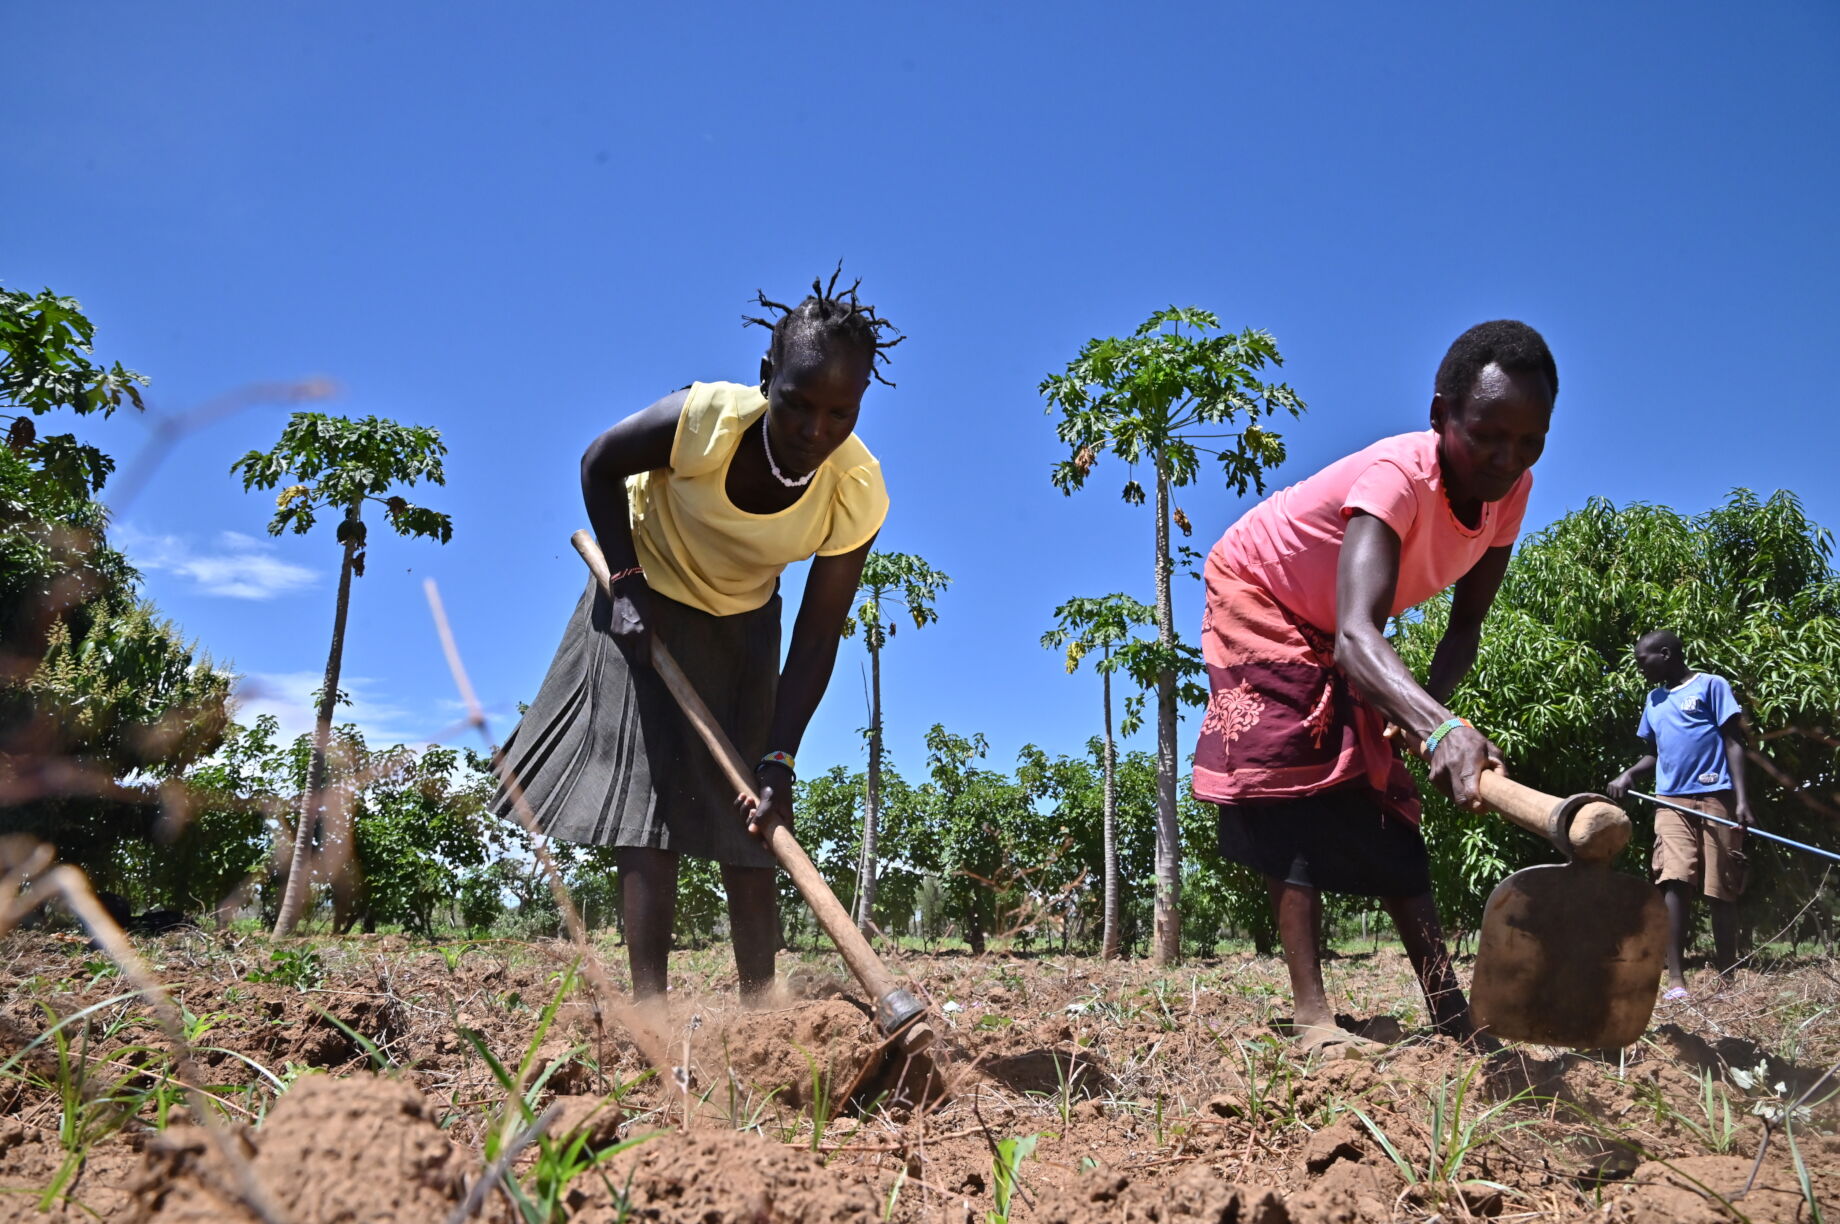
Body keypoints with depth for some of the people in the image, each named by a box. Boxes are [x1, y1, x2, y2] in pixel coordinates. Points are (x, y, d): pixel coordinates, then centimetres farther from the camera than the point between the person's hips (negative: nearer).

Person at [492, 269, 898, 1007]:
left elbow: (816, 641, -21)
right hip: (647, 602, -2)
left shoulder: (858, 496, -28)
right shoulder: (705, 419, -33)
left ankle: (759, 1015, 4)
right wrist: (626, 583, -18)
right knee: (645, 794, -9)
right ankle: (650, 1007, -8)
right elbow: (600, 467, -12)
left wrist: (779, 760, -27)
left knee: (746, 822, 0)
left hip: (740, 626, 2)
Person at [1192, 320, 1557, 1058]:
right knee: (1293, 786, -19)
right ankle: (1312, 1016, -21)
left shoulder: (1511, 490, -18)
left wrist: (1427, 709, -30)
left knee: (1385, 803, 2)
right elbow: (1355, 636, -55)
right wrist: (1439, 727, -72)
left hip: (1333, 635, 7)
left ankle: (1450, 1010, 2)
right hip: (1259, 599, -6)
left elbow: (1466, 626, -10)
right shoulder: (1398, 475, -40)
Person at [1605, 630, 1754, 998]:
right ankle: (1675, 979, -16)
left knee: (1721, 890, 0)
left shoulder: (1710, 685, 3)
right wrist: (1629, 774, 6)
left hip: (1715, 797, -4)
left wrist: (1742, 798, -12)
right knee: (1674, 882, -13)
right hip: (1672, 801, 4)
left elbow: (1733, 743, -2)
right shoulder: (1654, 700, 20)